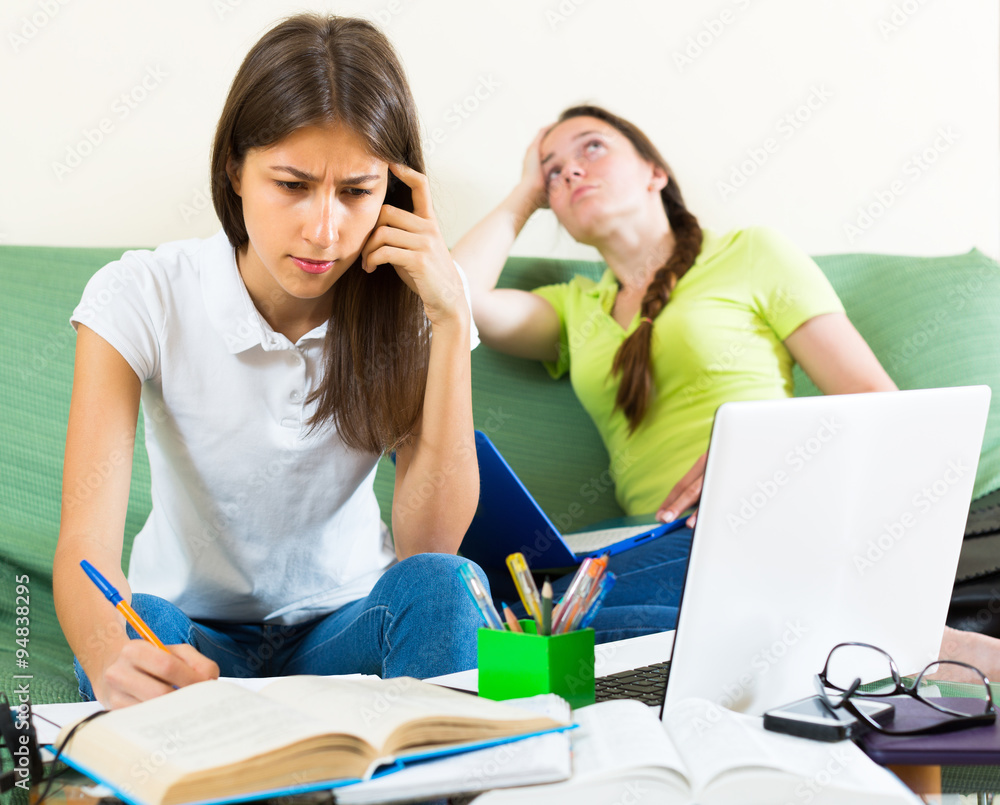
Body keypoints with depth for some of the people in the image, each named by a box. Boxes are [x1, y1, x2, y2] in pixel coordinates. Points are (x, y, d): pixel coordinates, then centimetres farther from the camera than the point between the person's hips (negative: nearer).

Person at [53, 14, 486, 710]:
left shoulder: (405, 309, -10)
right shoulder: (142, 300, -15)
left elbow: (430, 545, -18)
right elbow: (87, 544, -26)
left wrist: (450, 319, -23)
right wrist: (111, 655, -50)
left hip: (347, 625, 1)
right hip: (194, 632, -1)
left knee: (438, 586, -31)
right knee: (140, 625, -34)